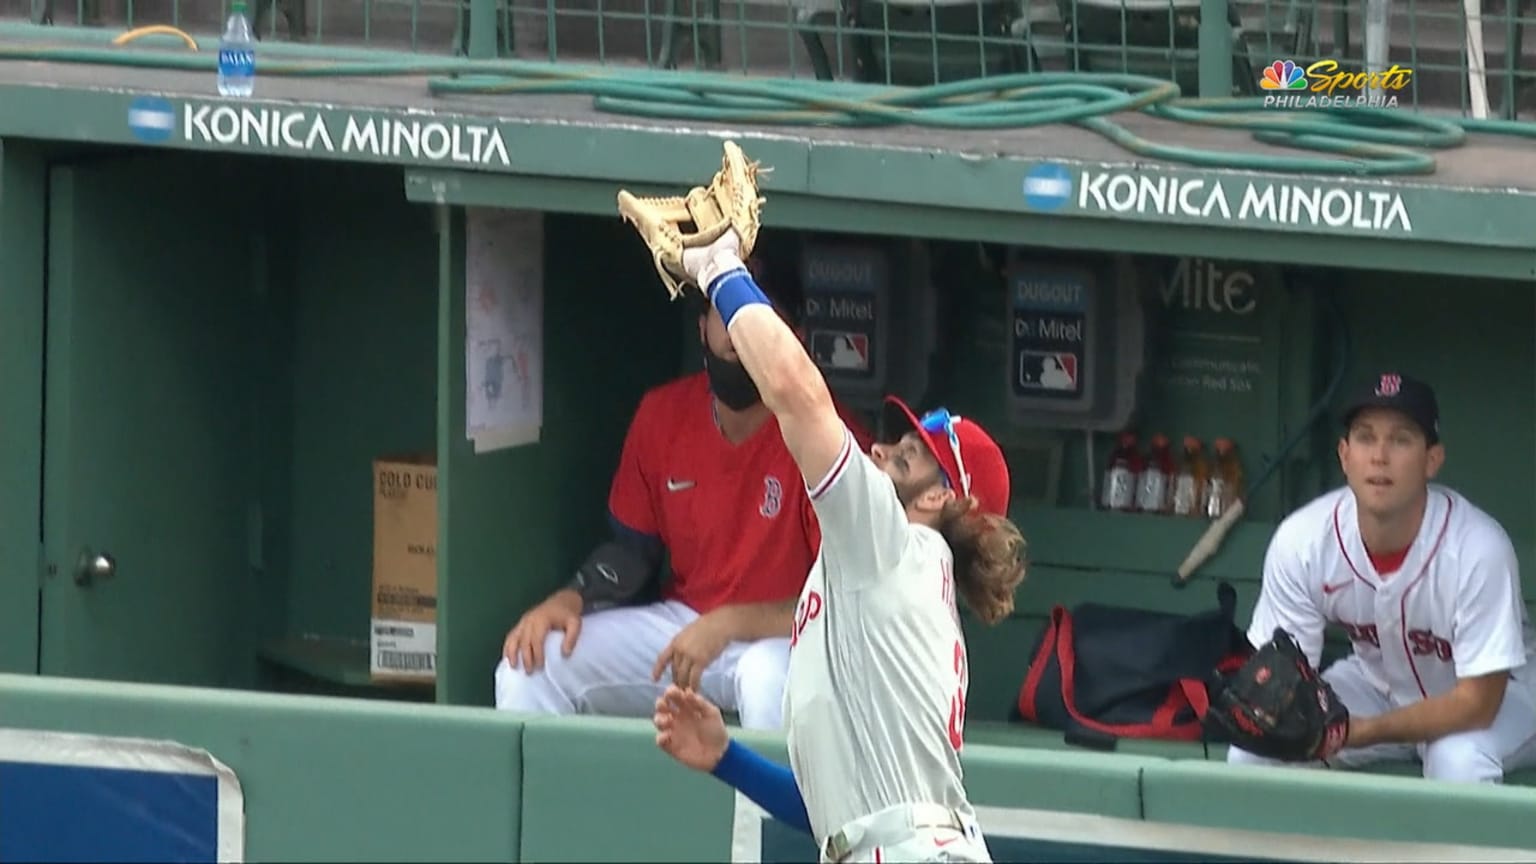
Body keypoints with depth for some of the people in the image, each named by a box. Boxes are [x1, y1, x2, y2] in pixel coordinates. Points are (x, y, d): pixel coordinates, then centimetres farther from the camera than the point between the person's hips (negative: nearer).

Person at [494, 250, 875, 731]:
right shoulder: (663, 414, 2)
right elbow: (629, 547, 15)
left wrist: (728, 624, -26)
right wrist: (570, 600, -6)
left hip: (780, 637, -5)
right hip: (679, 620, 5)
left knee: (768, 678, -40)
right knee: (531, 664, -12)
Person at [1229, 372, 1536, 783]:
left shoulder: (1478, 547, -32)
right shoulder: (1300, 540, -21)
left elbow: (1477, 701, -29)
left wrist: (1357, 732, -40)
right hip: (1376, 684, 4)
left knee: (1459, 761, -37)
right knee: (1251, 753, -19)